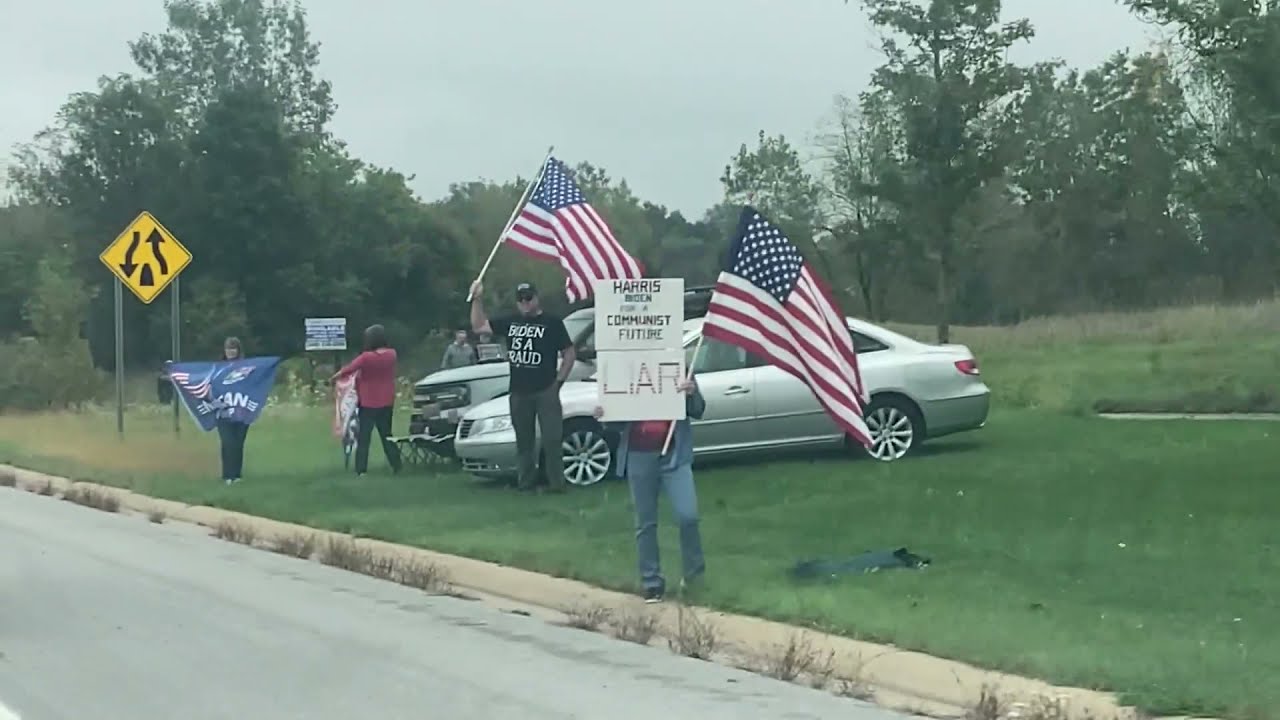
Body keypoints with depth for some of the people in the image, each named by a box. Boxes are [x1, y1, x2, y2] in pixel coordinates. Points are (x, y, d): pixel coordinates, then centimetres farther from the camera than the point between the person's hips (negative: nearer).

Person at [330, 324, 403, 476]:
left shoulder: (366, 357, -20)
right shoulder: (392, 354, -3)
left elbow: (348, 369, -13)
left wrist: (333, 379, 3)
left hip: (368, 403, -5)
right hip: (387, 402, 5)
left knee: (363, 437, 1)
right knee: (386, 434, 17)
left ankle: (361, 469, -2)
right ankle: (396, 465, 15)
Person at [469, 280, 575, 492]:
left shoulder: (552, 322, -1)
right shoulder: (510, 322, 11)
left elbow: (569, 353, 0)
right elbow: (478, 326, 13)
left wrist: (559, 380, -6)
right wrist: (476, 299, 2)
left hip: (545, 391, -5)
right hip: (518, 392, 5)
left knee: (551, 439, -7)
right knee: (523, 440, 10)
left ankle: (556, 483, -4)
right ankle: (525, 482, 17)